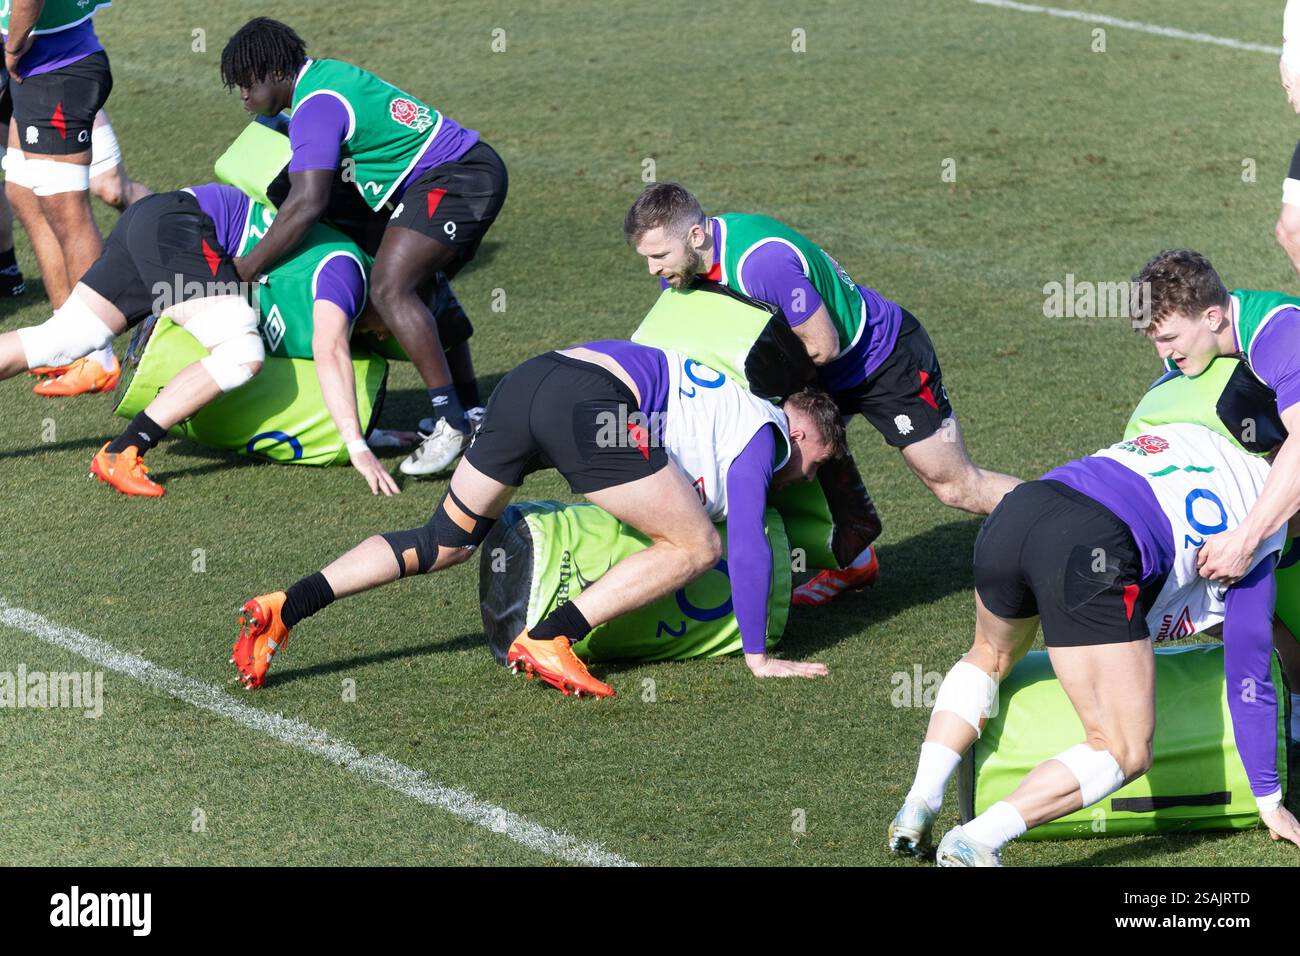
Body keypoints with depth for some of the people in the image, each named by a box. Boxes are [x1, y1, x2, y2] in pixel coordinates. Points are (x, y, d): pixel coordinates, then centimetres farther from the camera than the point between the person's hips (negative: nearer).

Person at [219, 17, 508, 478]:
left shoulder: (316, 107, -17)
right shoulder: (323, 74, 15)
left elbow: (307, 203, -26)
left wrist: (242, 270, -22)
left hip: (453, 179, -11)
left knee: (390, 290, -20)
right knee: (419, 290, 23)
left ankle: (451, 423, -22)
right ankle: (470, 414, 30)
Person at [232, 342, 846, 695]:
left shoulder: (734, 405, 35)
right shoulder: (766, 434, 10)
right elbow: (747, 548, 2)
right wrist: (757, 656, 8)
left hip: (527, 382, 8)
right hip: (591, 403, -8)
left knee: (443, 543, 15)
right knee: (696, 546, 2)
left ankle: (286, 608, -1)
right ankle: (549, 640, -11)